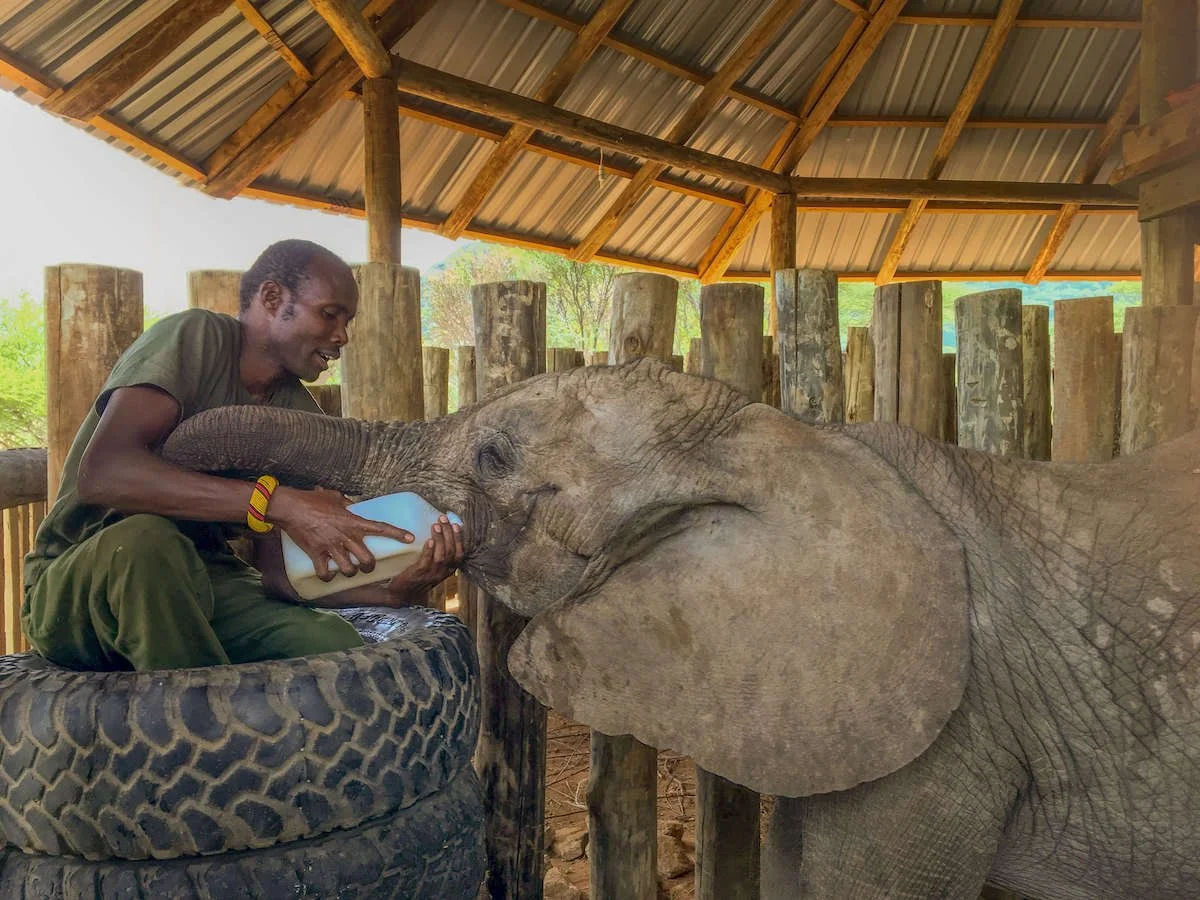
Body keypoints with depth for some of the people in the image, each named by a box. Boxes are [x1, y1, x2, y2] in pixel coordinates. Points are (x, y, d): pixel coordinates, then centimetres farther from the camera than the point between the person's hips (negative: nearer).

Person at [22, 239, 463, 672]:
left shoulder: (299, 414, 2)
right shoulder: (197, 337, -14)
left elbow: (278, 576, -5)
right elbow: (101, 472, -31)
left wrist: (392, 591, -22)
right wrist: (279, 502, -36)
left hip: (198, 584, 4)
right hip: (74, 587, -3)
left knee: (336, 644, -23)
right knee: (145, 540, -38)